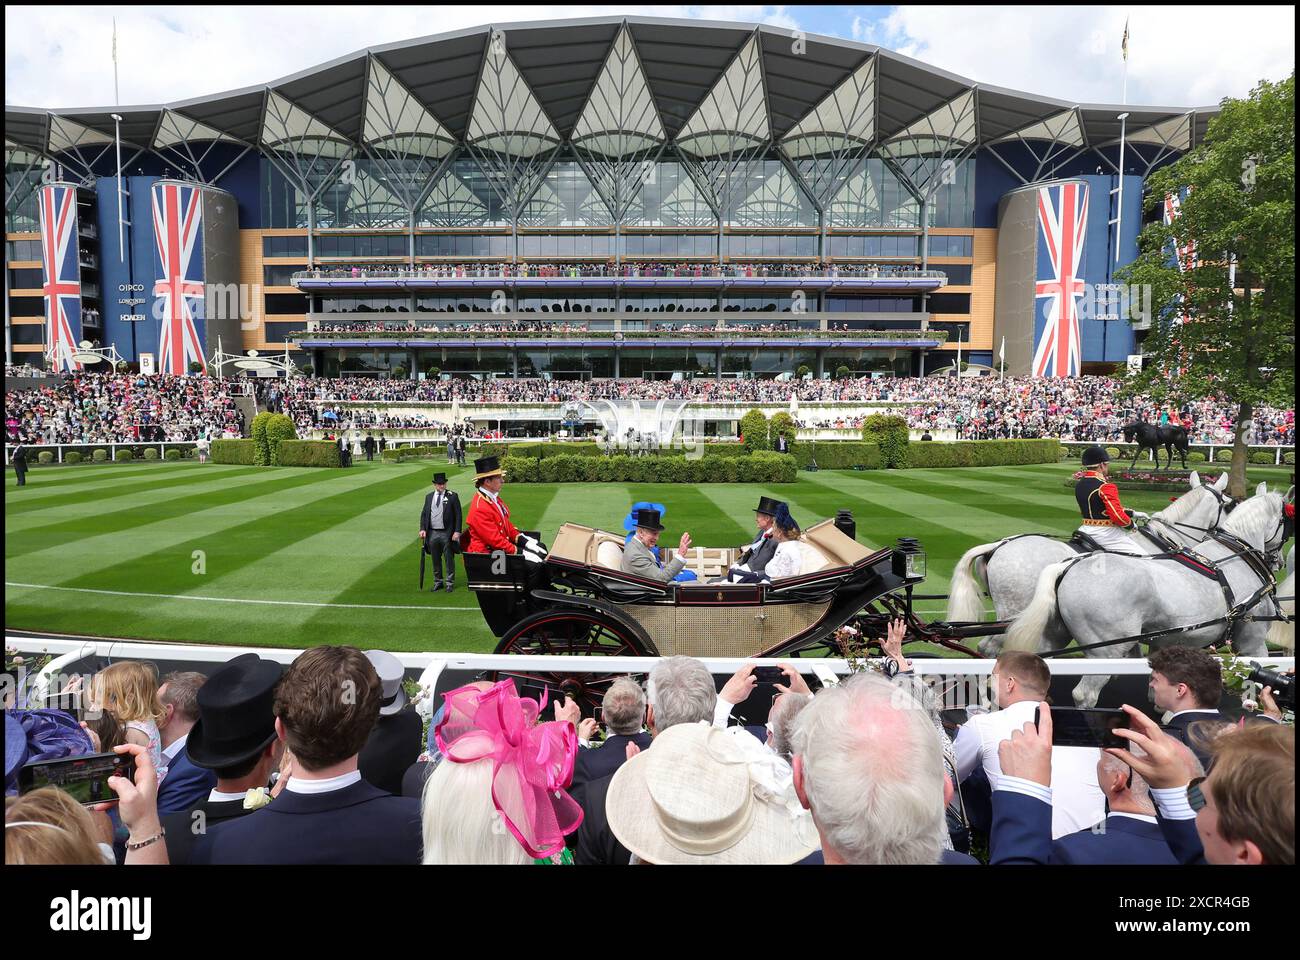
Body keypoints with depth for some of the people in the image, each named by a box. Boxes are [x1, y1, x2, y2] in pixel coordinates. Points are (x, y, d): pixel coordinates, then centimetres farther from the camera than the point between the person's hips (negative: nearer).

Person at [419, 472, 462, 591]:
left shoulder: (452, 496, -3)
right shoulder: (429, 497, 9)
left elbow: (458, 515, -5)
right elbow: (424, 514, 11)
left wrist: (457, 531, -12)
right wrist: (422, 529, -2)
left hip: (447, 534, -3)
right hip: (432, 533, 4)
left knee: (449, 560, 4)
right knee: (436, 560, 12)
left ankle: (450, 583, 14)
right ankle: (438, 582, 25)